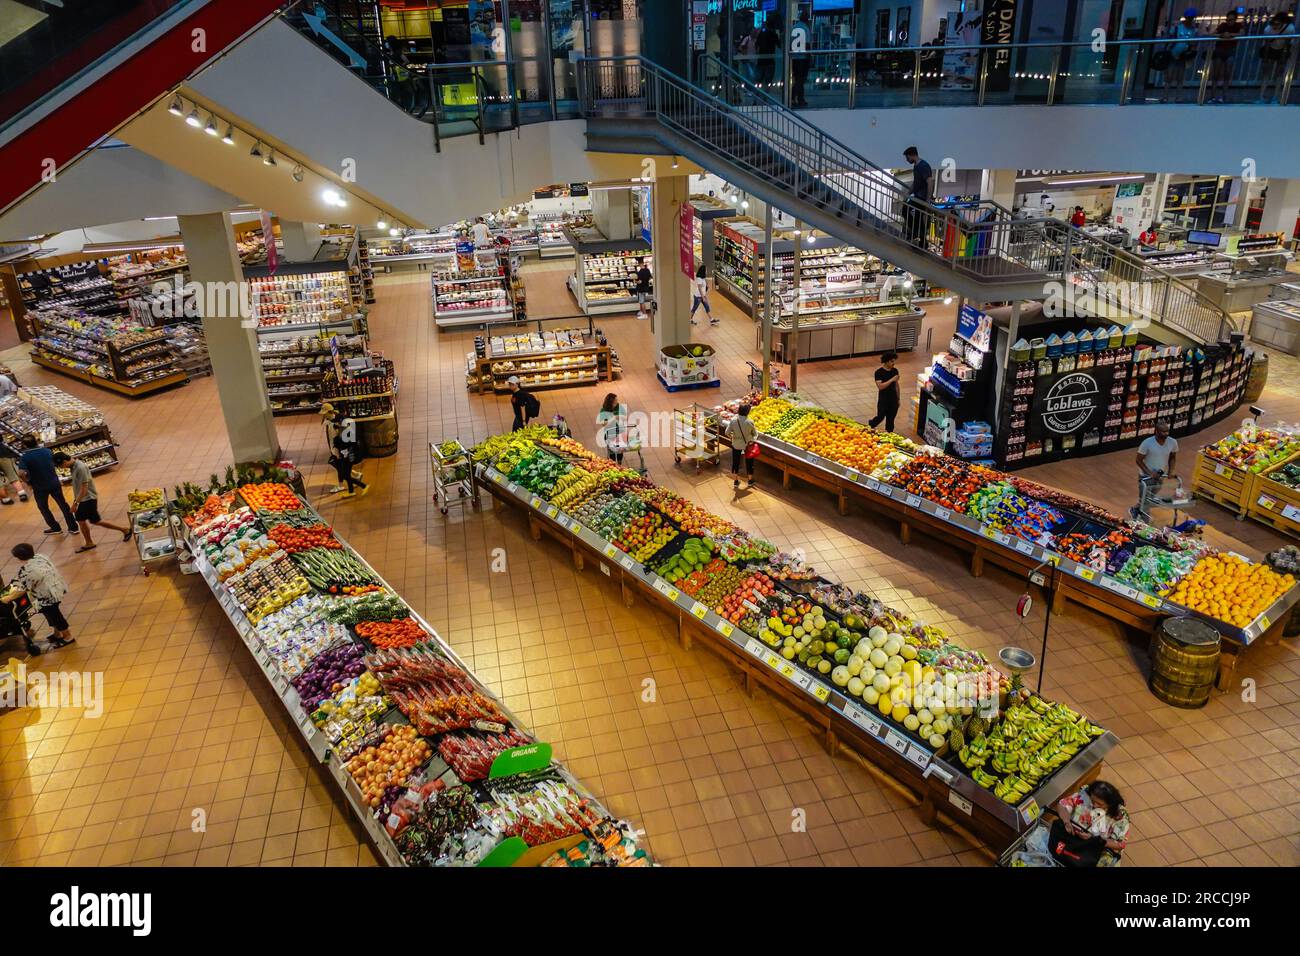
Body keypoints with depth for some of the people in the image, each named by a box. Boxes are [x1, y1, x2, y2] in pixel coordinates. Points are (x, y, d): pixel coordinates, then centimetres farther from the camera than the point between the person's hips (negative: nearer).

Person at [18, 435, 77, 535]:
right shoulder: (47, 451, -5)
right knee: (63, 504, 12)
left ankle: (55, 528, 29)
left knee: (43, 508, 19)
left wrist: (29, 483, -13)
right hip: (54, 483, 3)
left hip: (39, 487, -3)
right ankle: (73, 527, 14)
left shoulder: (25, 457, -16)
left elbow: (21, 472, -28)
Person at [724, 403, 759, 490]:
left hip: (736, 445, 1)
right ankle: (750, 480, 33)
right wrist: (753, 440, 7)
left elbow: (727, 432, -14)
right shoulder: (749, 422, -22)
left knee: (735, 462, 16)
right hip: (748, 445, -1)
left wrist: (732, 437, 4)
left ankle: (735, 481, 26)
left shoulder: (733, 420, -17)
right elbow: (755, 433, -11)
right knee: (749, 462, 18)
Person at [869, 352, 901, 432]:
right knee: (880, 417, 5)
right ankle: (869, 426, 33)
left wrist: (898, 399, 13)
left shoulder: (895, 371, 2)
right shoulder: (879, 372, -15)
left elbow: (896, 386, 10)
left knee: (891, 419, 11)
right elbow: (880, 386, -24)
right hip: (883, 400, -4)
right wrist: (891, 380, -28)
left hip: (893, 400, 4)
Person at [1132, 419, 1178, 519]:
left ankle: (1135, 511, 45)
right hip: (1146, 477, -5)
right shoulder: (1147, 443, -22)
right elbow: (1139, 460, -15)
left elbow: (1172, 458, 7)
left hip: (1160, 477, 5)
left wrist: (1171, 471, -8)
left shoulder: (1173, 442, -10)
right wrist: (1150, 473, -24)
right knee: (1145, 501, -2)